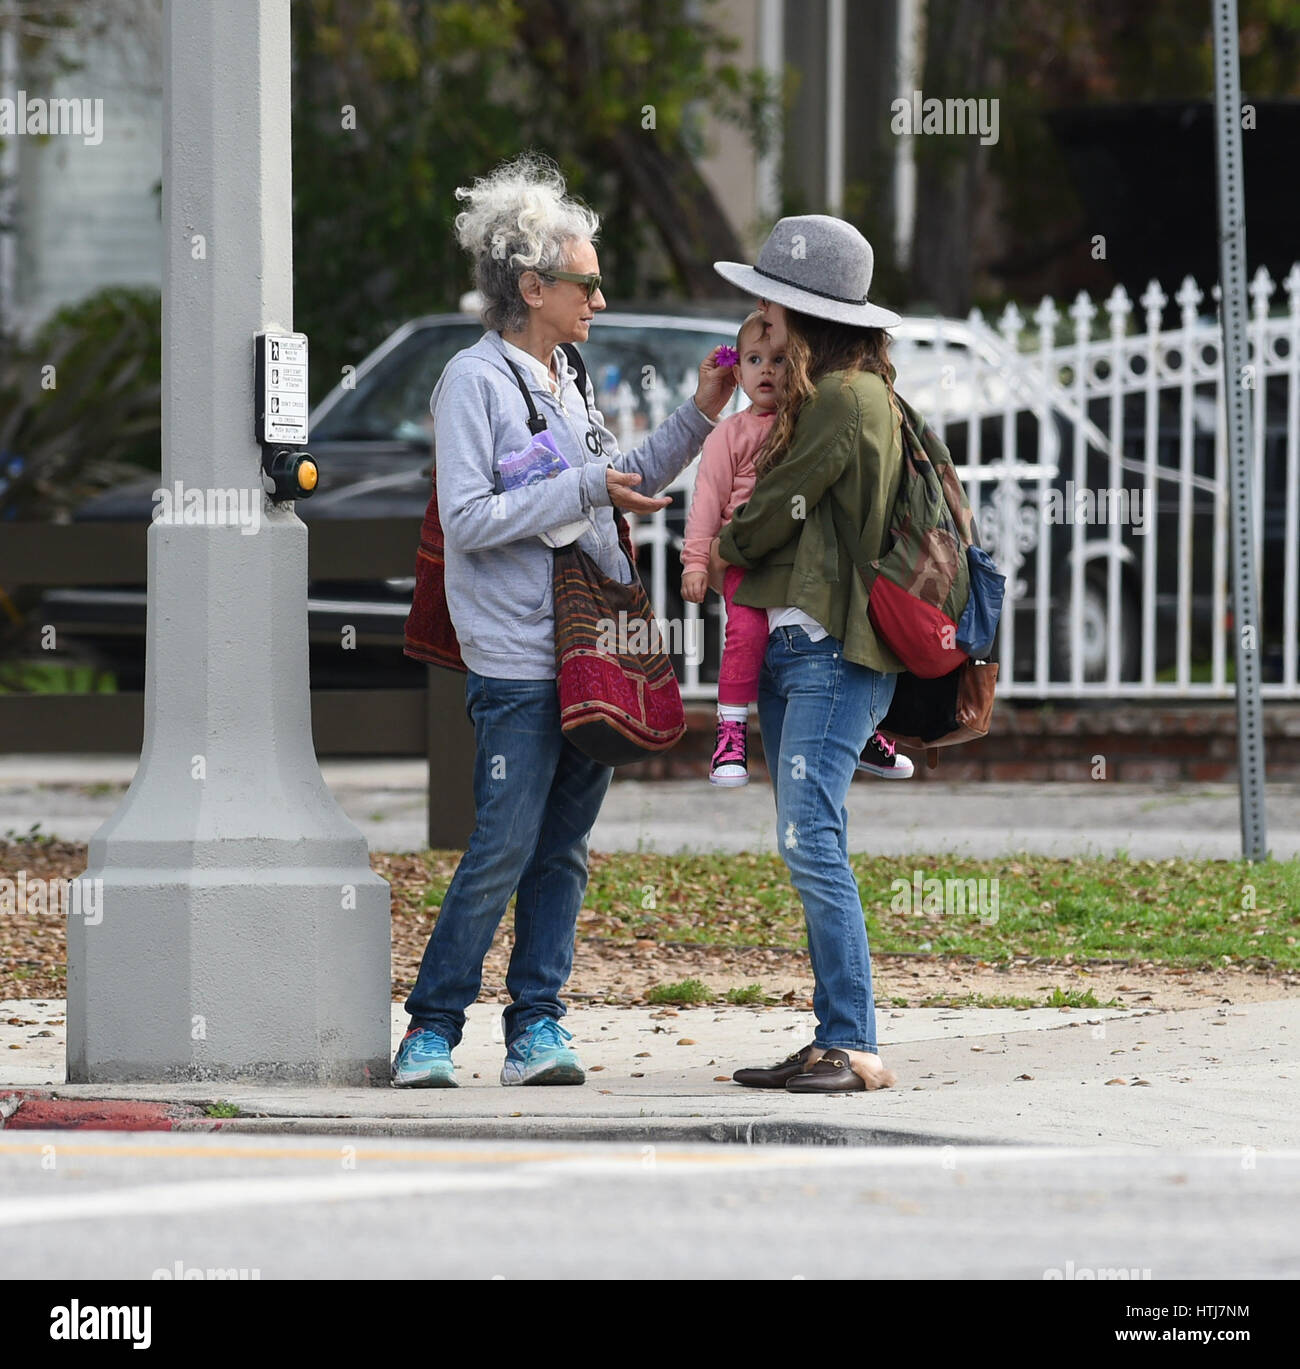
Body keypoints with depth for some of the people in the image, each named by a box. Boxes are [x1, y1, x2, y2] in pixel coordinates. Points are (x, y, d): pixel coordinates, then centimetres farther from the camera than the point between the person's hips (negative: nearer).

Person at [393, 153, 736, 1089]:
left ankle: (537, 1028, 10)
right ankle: (432, 1030, 0)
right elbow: (468, 519, -16)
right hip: (517, 661, -8)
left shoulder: (567, 380, 16)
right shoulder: (475, 380, -8)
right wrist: (585, 488, -16)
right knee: (502, 854, -9)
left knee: (564, 852, 7)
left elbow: (621, 488, 26)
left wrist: (698, 418, 18)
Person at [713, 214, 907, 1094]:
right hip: (790, 648, 10)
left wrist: (725, 552, 9)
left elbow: (770, 516, -9)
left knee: (811, 844, -14)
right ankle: (835, 1041, 11)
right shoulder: (821, 397, 18)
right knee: (811, 852, 9)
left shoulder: (845, 399, -12)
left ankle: (856, 1047, -15)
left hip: (831, 653, -10)